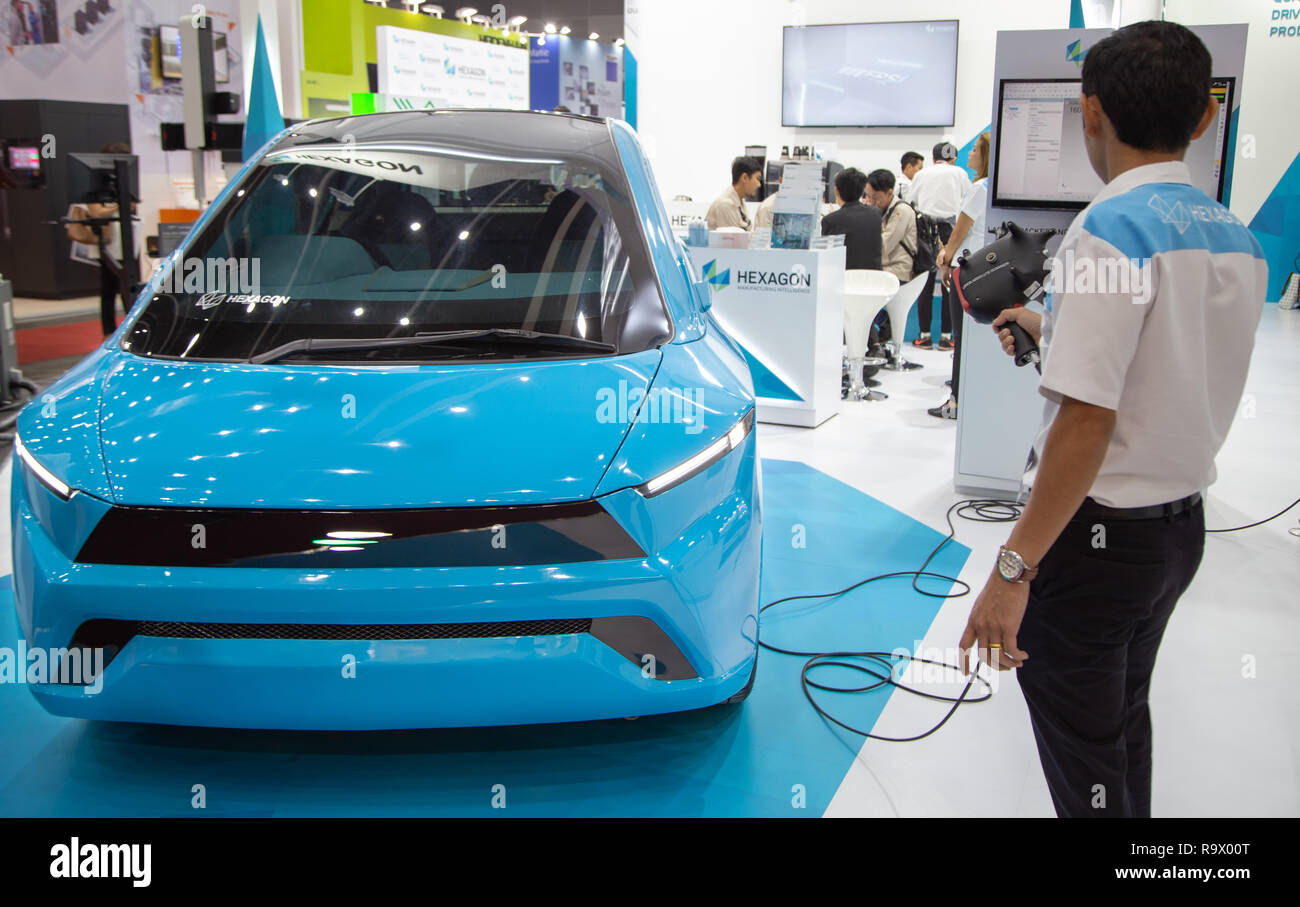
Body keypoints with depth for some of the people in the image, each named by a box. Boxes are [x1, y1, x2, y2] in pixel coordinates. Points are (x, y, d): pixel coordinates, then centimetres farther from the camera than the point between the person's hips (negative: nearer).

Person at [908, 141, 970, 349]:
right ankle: (946, 336, 1)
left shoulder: (921, 174, 11)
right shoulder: (959, 173, 7)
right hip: (950, 229, -1)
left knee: (926, 284, 5)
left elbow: (909, 202, 10)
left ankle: (925, 335, 5)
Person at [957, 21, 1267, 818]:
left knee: (1083, 750, 6)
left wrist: (1015, 570, -22)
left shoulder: (1112, 229, -20)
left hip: (1101, 533, -8)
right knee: (1125, 721, 25)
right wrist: (1054, 330, 30)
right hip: (1184, 523, 8)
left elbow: (1087, 423, -25)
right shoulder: (1238, 238, 5)